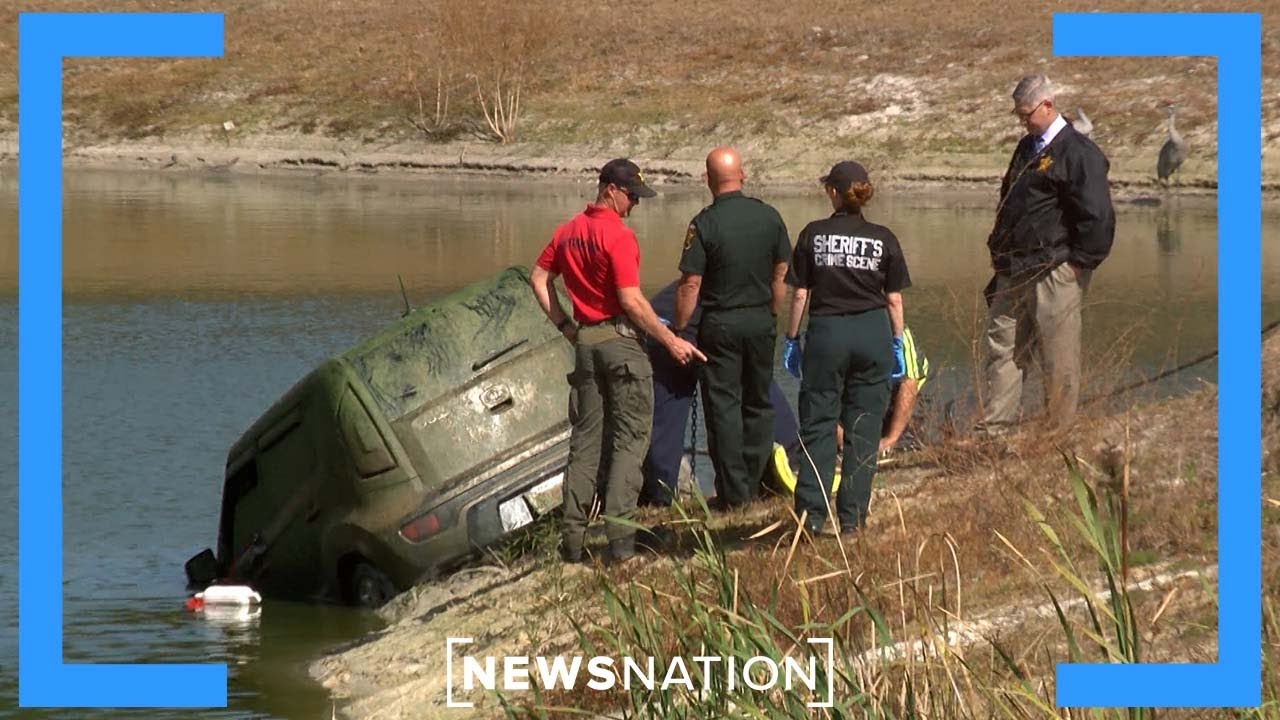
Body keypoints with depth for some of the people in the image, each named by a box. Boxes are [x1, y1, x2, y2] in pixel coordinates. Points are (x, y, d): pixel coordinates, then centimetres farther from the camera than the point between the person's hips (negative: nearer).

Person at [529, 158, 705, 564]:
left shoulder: (568, 232, 10)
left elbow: (538, 279, 16)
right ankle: (620, 536, -9)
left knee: (585, 440, 11)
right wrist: (670, 341, -12)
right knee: (630, 437, -2)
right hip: (621, 339, -7)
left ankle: (573, 538, 8)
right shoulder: (618, 235, -14)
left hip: (585, 342, 7)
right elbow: (631, 301, -18)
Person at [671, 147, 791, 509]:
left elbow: (690, 285, -14)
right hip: (761, 321, 4)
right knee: (759, 403, 15)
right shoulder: (769, 217, 0)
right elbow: (781, 275, 6)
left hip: (720, 324, -4)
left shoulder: (704, 224, -14)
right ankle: (753, 485, 18)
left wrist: (677, 330, -3)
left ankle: (733, 491, 2)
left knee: (723, 407, 2)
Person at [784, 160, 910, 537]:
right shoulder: (883, 239, 0)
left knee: (818, 425, 5)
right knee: (863, 429, 6)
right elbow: (894, 299, 3)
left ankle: (812, 514, 0)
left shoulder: (814, 235, -2)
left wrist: (791, 339, 8)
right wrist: (897, 343, 13)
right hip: (873, 334, 1)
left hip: (826, 332, -1)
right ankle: (851, 516, 7)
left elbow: (799, 294, -1)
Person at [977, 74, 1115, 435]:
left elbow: (1097, 216, -15)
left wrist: (1079, 261, -12)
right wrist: (999, 249, 19)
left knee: (1058, 359, -2)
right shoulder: (1027, 148, 18)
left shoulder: (1078, 152, -10)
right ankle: (994, 429, 10)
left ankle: (1061, 432, 5)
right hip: (1014, 270, 9)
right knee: (1002, 348, 7)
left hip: (1054, 273, -9)